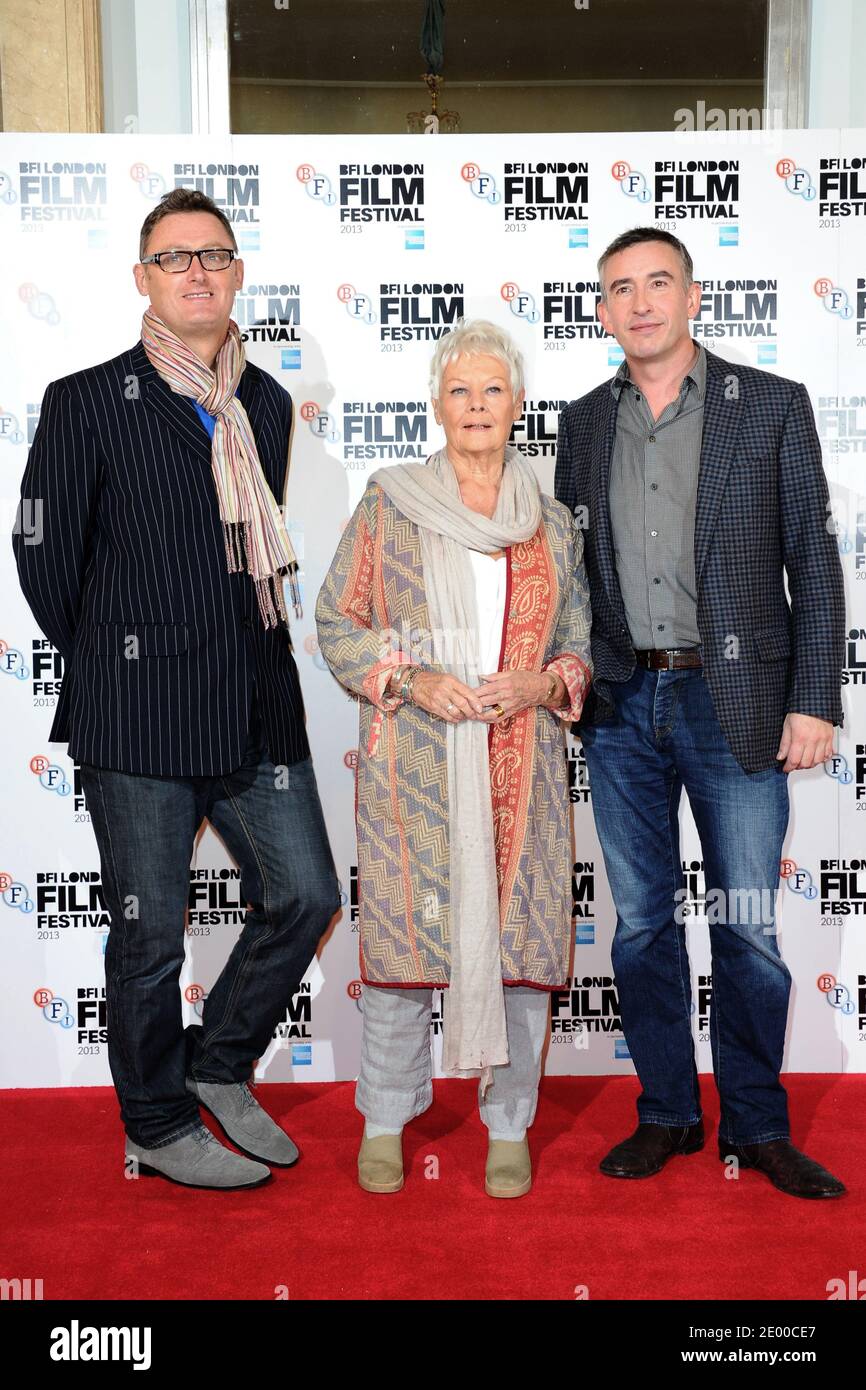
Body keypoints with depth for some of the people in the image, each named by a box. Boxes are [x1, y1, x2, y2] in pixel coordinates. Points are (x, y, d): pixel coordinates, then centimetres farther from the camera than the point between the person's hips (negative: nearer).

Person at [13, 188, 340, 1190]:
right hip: (140, 714, -5)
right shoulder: (87, 402, -3)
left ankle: (219, 1065, 32)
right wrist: (109, 663, 6)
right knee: (150, 930, 6)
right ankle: (158, 1127, 27)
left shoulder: (266, 404, 12)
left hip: (256, 704, 5)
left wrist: (246, 651, 13)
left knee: (305, 895, 8)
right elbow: (47, 554, 0)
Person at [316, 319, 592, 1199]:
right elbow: (336, 621, 3)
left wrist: (542, 683, -7)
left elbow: (582, 643, 14)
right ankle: (385, 1121, 22)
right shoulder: (389, 502, 6)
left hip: (519, 763, 2)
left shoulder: (553, 525, 12)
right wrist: (414, 678, -11)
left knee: (519, 937, 3)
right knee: (403, 930, 1)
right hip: (413, 764, -2)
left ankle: (509, 1125, 22)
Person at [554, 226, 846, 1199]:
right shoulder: (583, 423, 10)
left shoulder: (772, 406, 2)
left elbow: (813, 564, -1)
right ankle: (666, 1113, 25)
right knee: (642, 923, 10)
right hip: (621, 707, 3)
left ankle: (756, 1126, 22)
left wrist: (814, 702, -7)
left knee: (746, 930, 4)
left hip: (734, 701, -2)